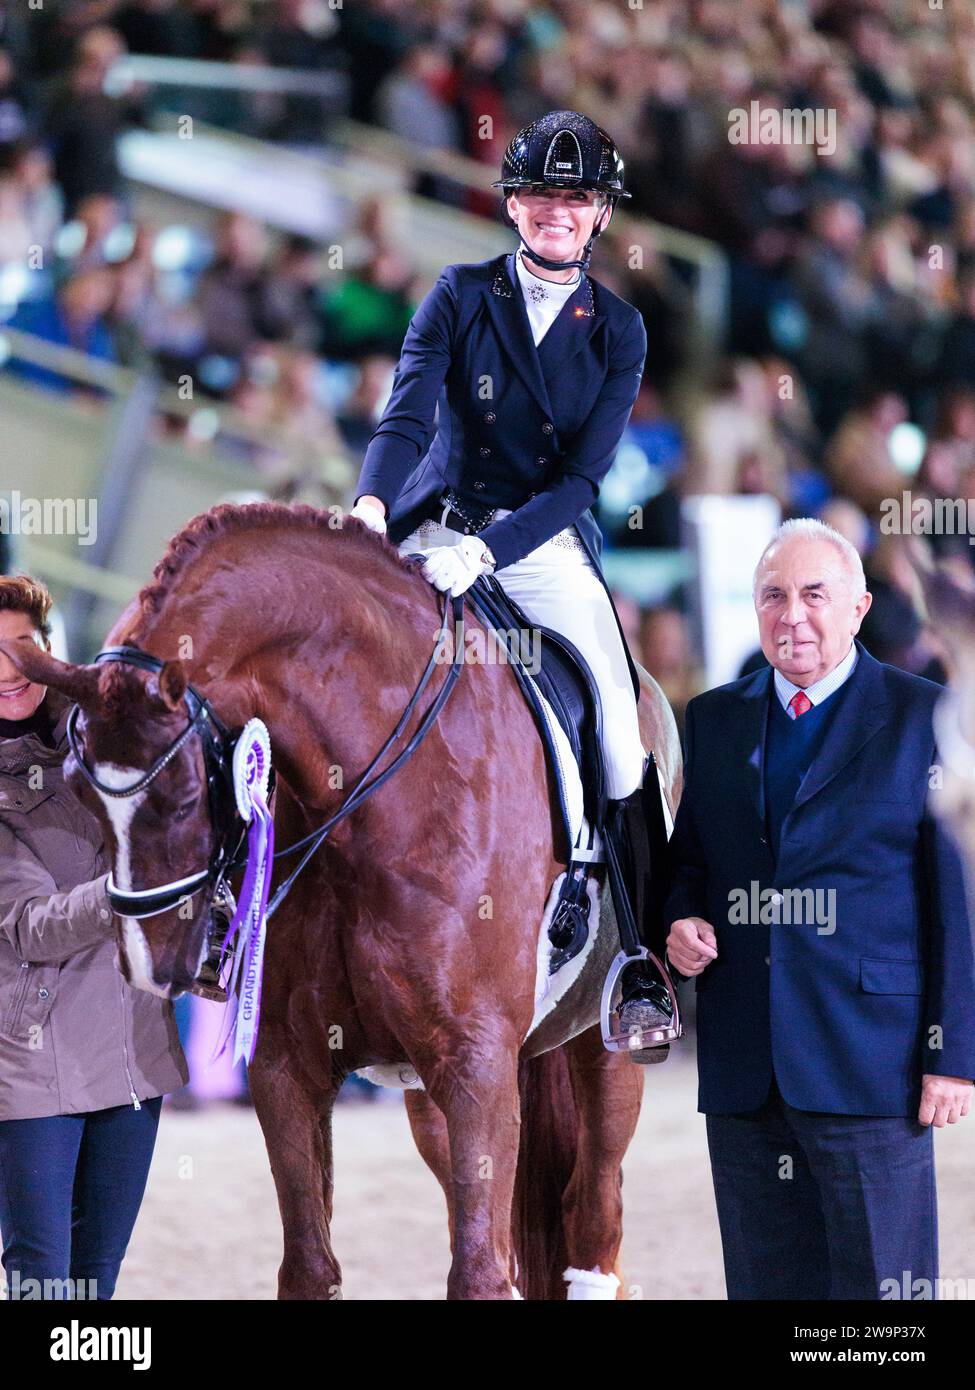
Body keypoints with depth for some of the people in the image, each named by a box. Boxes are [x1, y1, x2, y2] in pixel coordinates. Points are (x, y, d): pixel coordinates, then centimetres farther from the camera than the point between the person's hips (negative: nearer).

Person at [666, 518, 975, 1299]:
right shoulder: (715, 719, 14)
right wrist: (682, 919, 0)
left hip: (868, 1061, -4)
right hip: (744, 1072, 4)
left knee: (880, 1282, -4)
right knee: (765, 1282, 8)